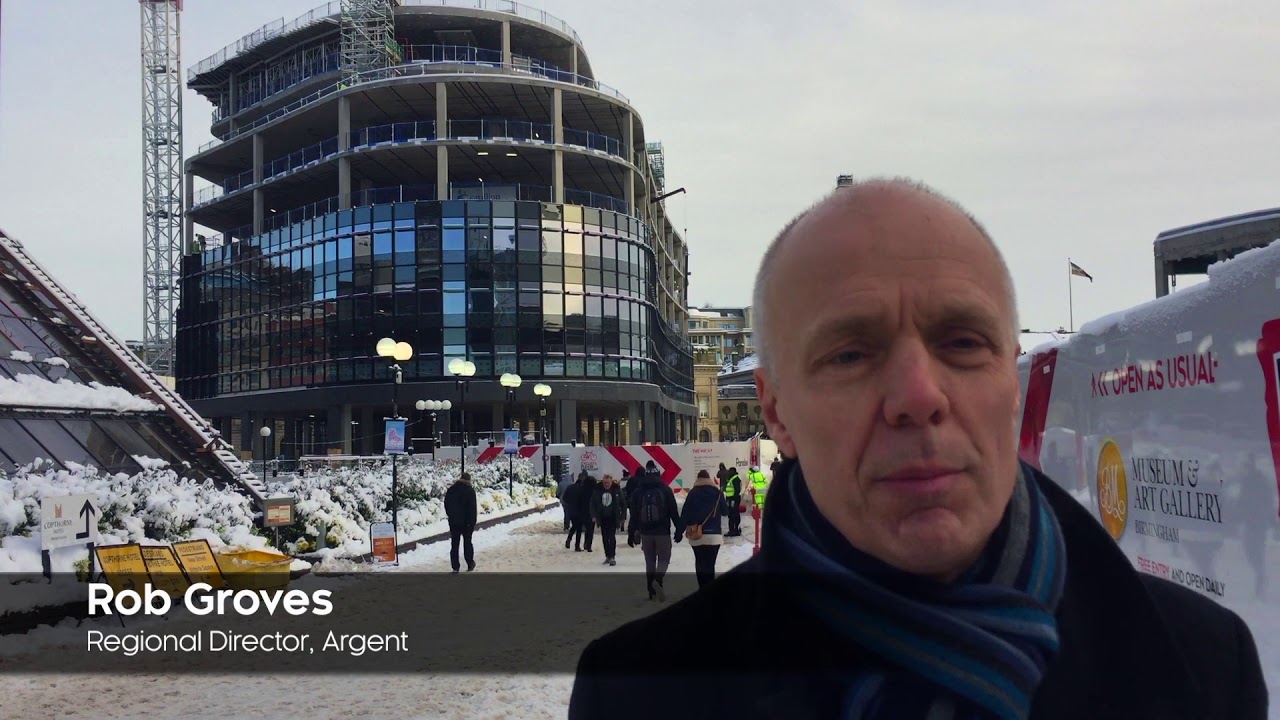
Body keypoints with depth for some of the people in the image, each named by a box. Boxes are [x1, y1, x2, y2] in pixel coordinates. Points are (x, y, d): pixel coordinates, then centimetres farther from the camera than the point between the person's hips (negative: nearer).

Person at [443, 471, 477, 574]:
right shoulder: (470, 490, -11)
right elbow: (473, 508, -13)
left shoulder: (451, 489, 4)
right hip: (466, 522, -3)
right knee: (467, 543, 11)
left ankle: (455, 567, 5)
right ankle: (470, 564, 18)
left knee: (454, 544, 6)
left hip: (453, 522, 3)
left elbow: (446, 504, 10)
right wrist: (473, 522, -9)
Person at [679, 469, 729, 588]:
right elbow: (725, 511, 10)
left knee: (699, 562, 15)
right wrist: (726, 501, 29)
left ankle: (703, 588, 18)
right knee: (710, 564, -5)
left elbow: (685, 513, -2)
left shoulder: (693, 493, 1)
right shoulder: (717, 492, 1)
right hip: (713, 535, -1)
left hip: (696, 535, 1)